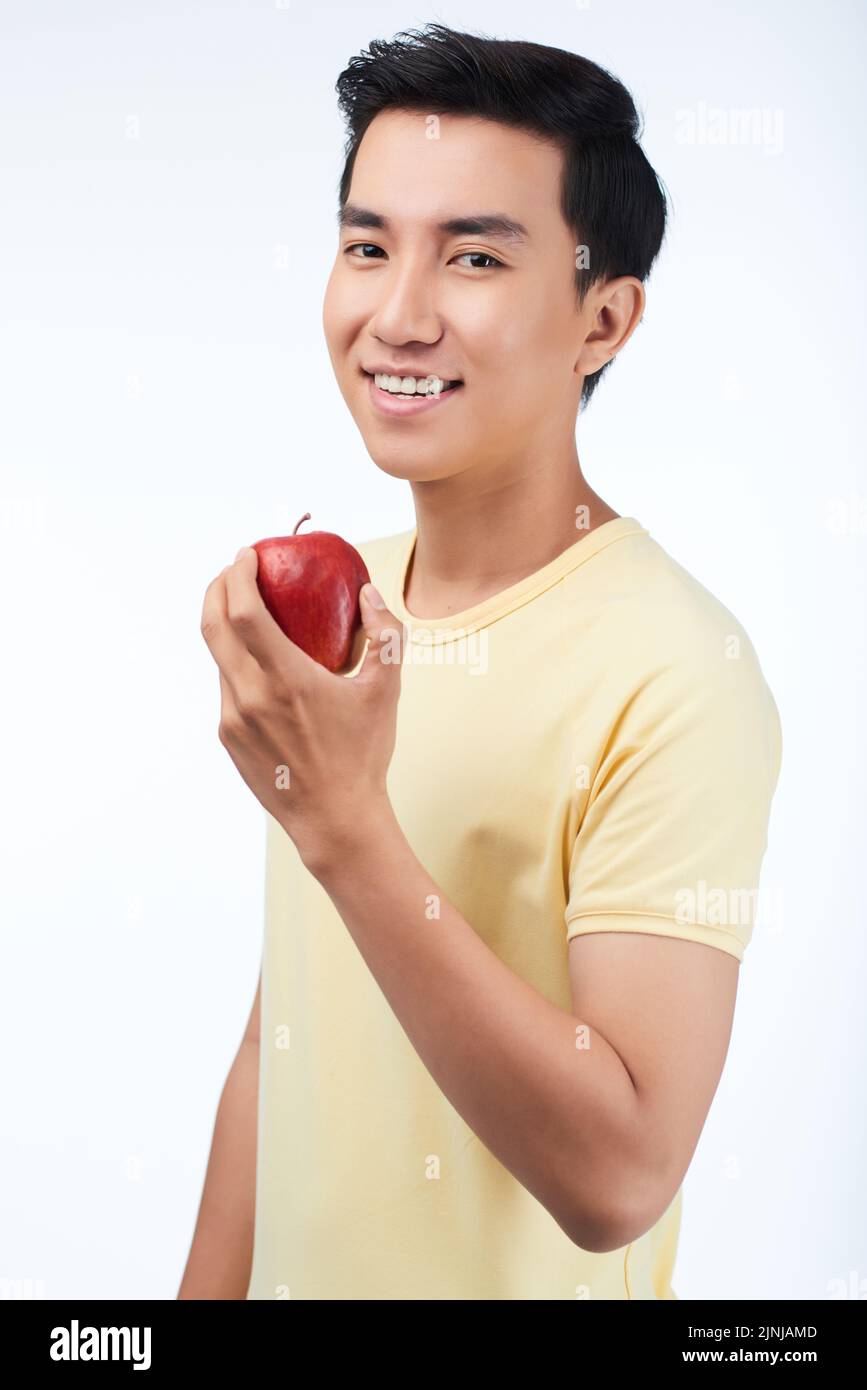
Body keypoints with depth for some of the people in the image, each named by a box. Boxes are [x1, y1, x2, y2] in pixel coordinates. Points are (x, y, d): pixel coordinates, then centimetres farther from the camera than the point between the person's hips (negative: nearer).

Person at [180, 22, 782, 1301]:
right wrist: (209, 1287, 8)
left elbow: (619, 1180, -28)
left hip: (520, 1279, -6)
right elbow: (278, 1037, 5)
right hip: (298, 1274, 6)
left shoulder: (676, 677, -24)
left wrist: (342, 824, -32)